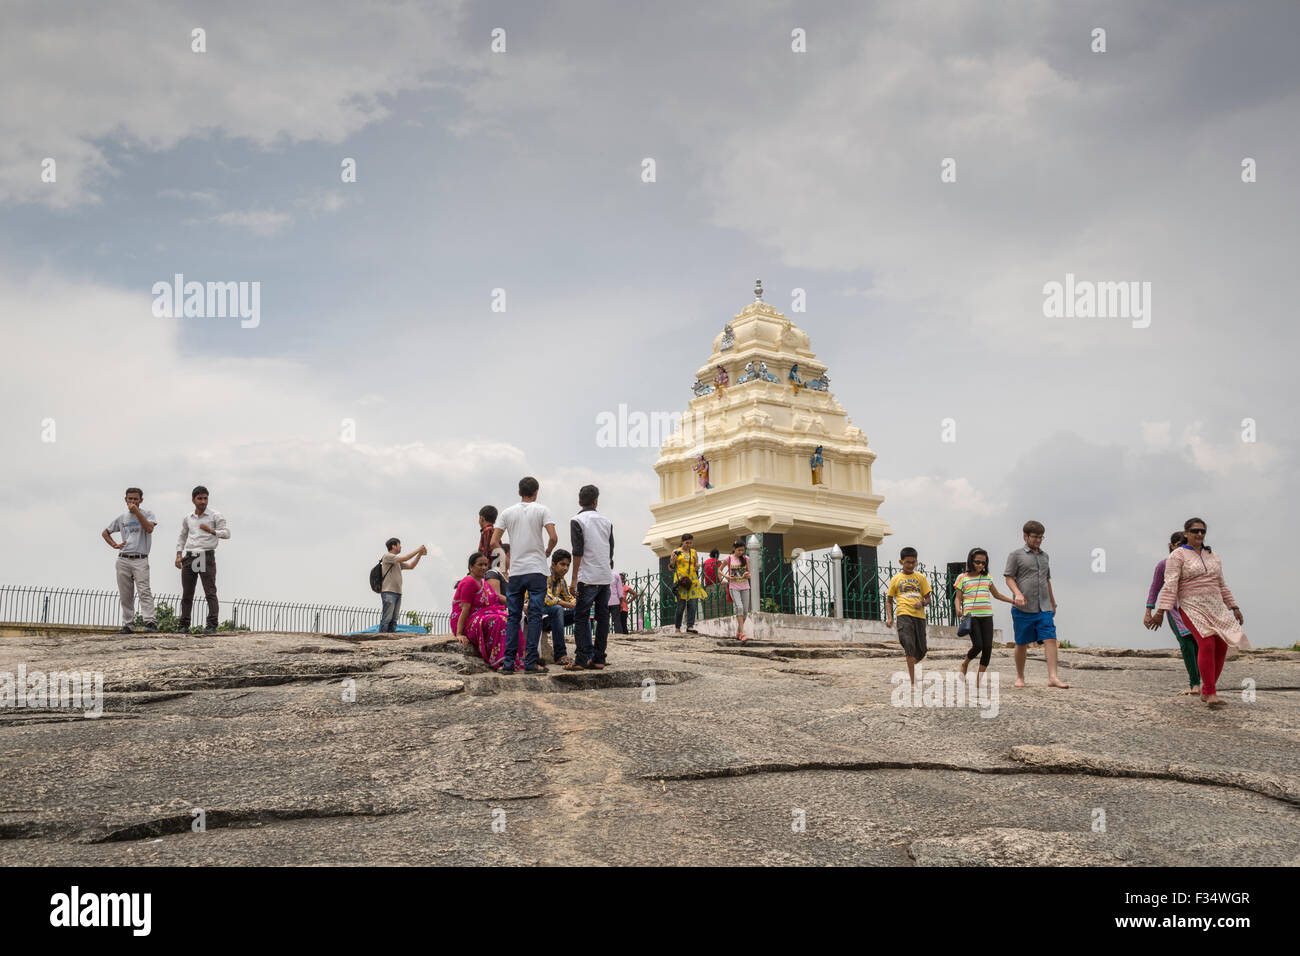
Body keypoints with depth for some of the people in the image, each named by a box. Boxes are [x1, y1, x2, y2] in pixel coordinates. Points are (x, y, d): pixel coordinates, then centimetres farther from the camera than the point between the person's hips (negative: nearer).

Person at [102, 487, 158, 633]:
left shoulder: (147, 514, 5)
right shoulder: (121, 518, 15)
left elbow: (149, 529, -15)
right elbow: (105, 532, 26)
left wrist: (137, 512, -14)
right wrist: (114, 545, 9)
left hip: (140, 560, -4)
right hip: (123, 559, 4)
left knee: (144, 591, -17)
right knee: (125, 595, 5)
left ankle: (150, 622, -24)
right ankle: (128, 624, 9)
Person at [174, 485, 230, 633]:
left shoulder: (216, 516, 3)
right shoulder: (187, 519, 15)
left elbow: (226, 533, -3)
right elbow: (182, 538, 24)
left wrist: (211, 531, -19)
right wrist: (178, 556, 13)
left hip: (206, 556, -4)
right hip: (189, 557, 4)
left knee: (210, 592, -10)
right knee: (187, 593, 5)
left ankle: (212, 625, -13)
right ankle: (184, 625, 10)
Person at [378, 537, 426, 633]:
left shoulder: (397, 561, 23)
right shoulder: (387, 556, -3)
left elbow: (411, 566, 21)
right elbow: (404, 559, -12)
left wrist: (420, 554, 12)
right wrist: (418, 550, -6)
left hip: (397, 593, 9)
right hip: (388, 592, -9)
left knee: (394, 619, 4)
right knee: (387, 618, -12)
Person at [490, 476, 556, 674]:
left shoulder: (507, 513, 7)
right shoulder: (541, 510, 0)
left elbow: (494, 542, 2)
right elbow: (553, 537, -11)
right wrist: (547, 553, 8)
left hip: (515, 571, 3)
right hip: (537, 570, -3)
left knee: (513, 617, 8)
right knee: (535, 616, -1)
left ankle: (508, 663, 4)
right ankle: (530, 662, -4)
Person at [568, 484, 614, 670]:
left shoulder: (577, 520, -4)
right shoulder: (606, 521, 13)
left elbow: (578, 551, -11)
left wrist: (574, 578, -10)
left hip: (588, 578, -5)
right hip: (605, 578, 5)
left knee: (581, 618, -3)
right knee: (602, 617, 6)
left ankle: (581, 659, -8)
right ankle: (599, 659, 7)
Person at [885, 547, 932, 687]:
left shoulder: (920, 578, 12)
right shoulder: (896, 579, 10)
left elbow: (928, 599, 13)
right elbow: (889, 601, 14)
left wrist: (922, 603, -10)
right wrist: (889, 618, 0)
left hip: (919, 616, 3)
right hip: (904, 615, -2)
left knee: (921, 651, 4)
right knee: (909, 645, -20)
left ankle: (911, 668, 36)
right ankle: (913, 681, -20)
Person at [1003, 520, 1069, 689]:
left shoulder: (1044, 556, 19)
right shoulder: (1016, 555, 3)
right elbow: (1009, 577, -3)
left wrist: (1053, 603, 28)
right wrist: (1018, 593, -21)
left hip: (1044, 608, 4)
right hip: (1023, 608, -4)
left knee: (1050, 639, -11)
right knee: (1022, 644, 4)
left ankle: (1052, 677, -17)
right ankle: (1020, 677, 18)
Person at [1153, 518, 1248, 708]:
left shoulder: (1213, 557, 14)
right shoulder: (1177, 555, -5)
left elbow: (1221, 586, 20)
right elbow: (1170, 584, -15)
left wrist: (1234, 608, 15)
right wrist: (1161, 610, -23)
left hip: (1214, 607, 6)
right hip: (1191, 608, -6)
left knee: (1221, 646, -4)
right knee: (1207, 644, -24)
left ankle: (1206, 692, 11)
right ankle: (1211, 694, -21)